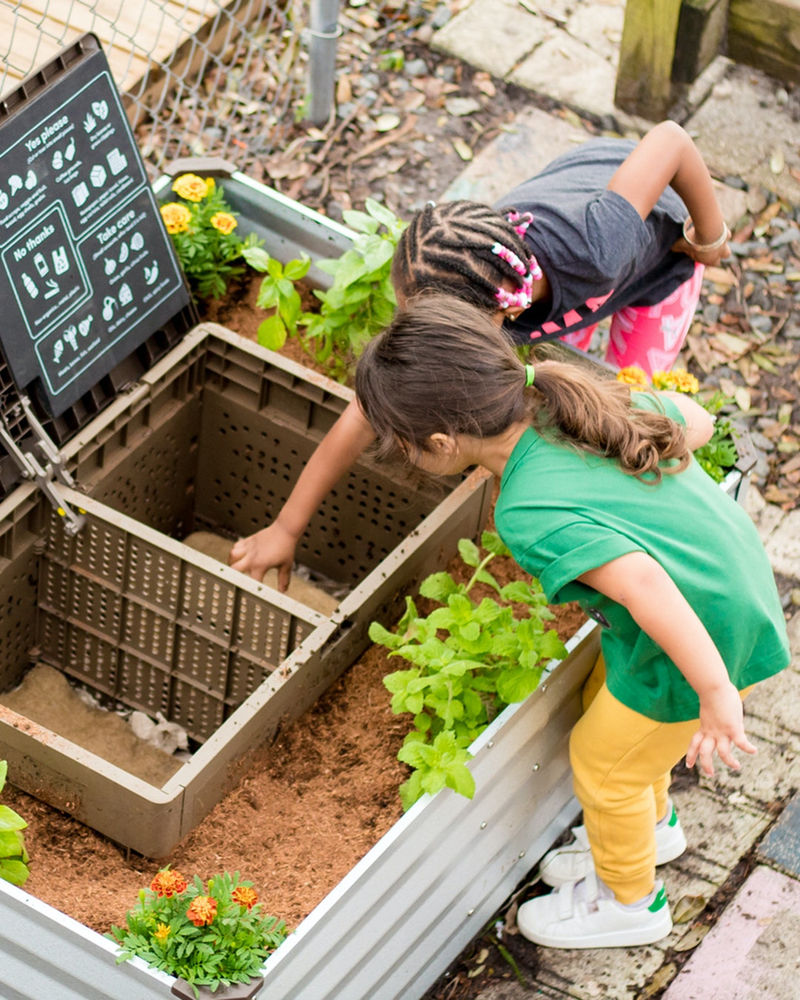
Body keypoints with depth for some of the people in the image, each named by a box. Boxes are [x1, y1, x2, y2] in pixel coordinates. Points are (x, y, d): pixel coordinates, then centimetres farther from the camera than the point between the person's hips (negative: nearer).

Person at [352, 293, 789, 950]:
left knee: (603, 760, 15)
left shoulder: (529, 514, -32)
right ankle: (654, 822, 59)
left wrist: (715, 692, -38)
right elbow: (696, 420, 5)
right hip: (734, 571, 9)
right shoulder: (573, 398, -7)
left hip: (700, 640, -8)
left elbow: (642, 583, -42)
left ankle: (630, 901, 42)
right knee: (610, 703, 30)